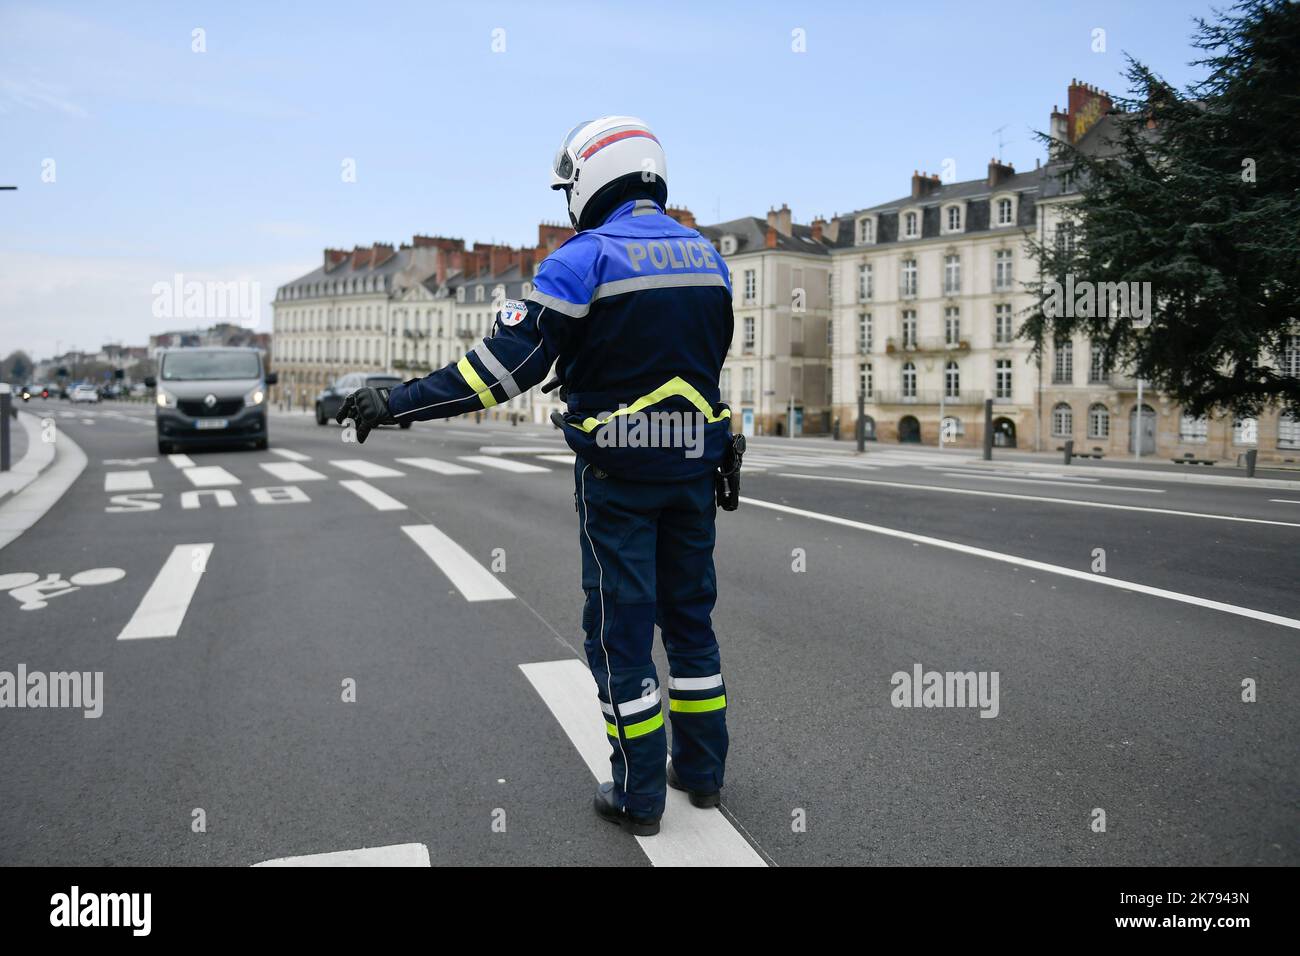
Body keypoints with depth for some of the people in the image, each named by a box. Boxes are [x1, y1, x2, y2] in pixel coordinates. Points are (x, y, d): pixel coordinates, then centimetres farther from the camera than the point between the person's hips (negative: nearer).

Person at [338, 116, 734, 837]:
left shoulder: (585, 258, -13)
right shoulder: (706, 256, 7)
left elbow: (506, 363, -17)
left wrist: (396, 405, -12)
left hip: (616, 474, -6)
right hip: (693, 466, 6)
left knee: (619, 626, 5)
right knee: (689, 613, 17)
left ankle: (639, 794, 14)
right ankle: (702, 769, 27)